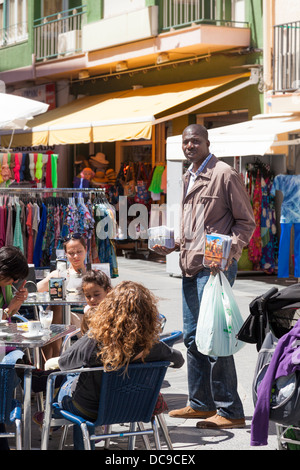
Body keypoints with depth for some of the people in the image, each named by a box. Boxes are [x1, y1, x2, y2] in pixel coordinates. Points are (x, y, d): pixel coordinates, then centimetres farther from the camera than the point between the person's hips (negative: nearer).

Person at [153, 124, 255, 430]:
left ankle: (230, 411, -4)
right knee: (192, 337, 12)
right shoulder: (188, 178, 18)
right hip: (191, 267, 9)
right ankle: (201, 404, 23)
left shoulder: (225, 175, -7)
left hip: (215, 266, -9)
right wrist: (173, 245, 14)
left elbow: (246, 222, -7)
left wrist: (230, 251, -21)